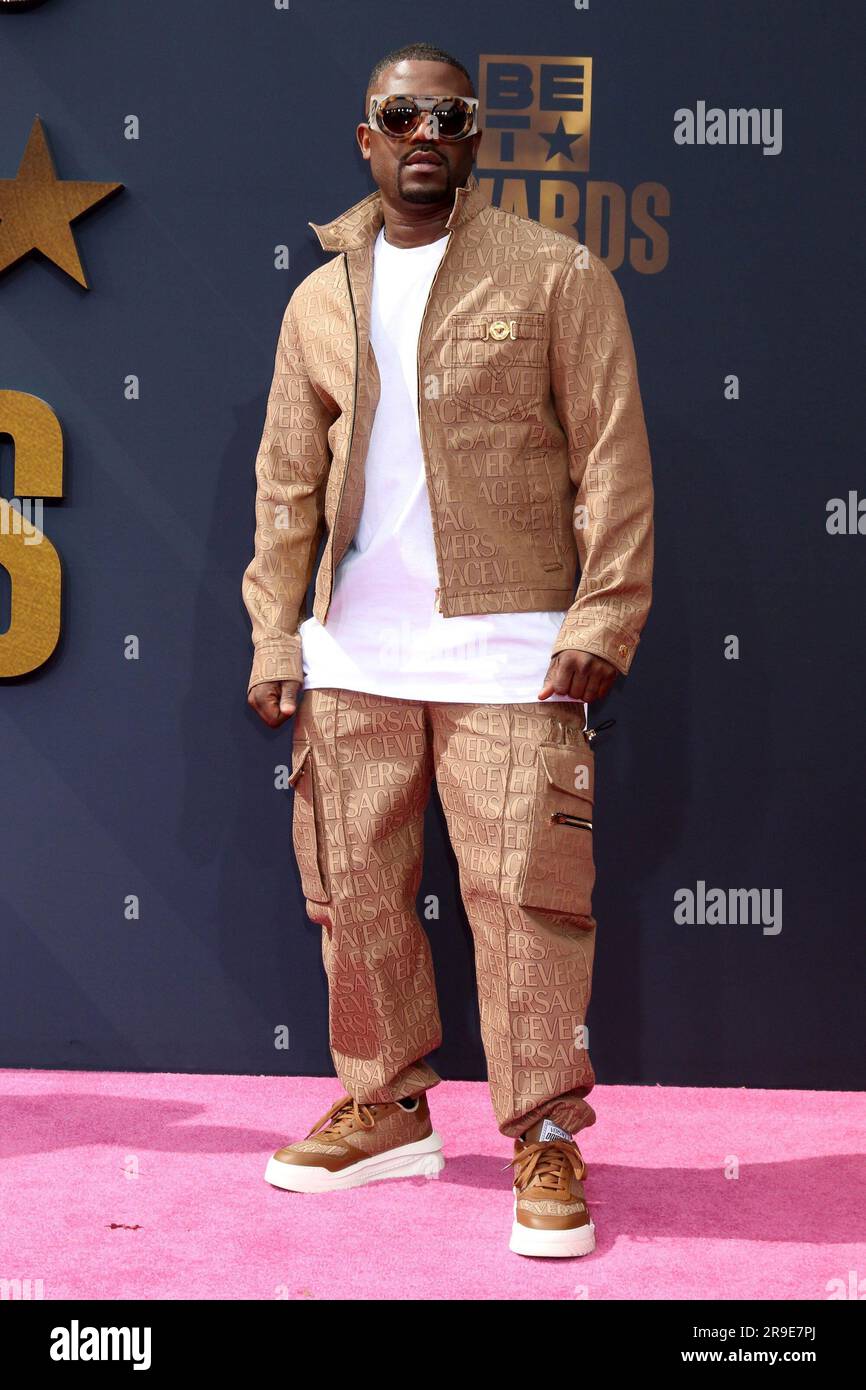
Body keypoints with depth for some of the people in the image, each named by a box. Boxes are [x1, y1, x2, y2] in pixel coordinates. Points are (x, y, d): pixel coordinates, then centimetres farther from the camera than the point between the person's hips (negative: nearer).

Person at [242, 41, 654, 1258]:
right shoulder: (321, 300, 13)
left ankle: (546, 1138, 5)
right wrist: (275, 634, 6)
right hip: (352, 653, 5)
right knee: (354, 888, 10)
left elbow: (612, 458, -3)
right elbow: (288, 481, 14)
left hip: (508, 648, -4)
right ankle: (387, 1109, 25)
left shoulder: (557, 276, 2)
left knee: (523, 893, -6)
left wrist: (605, 617, -11)